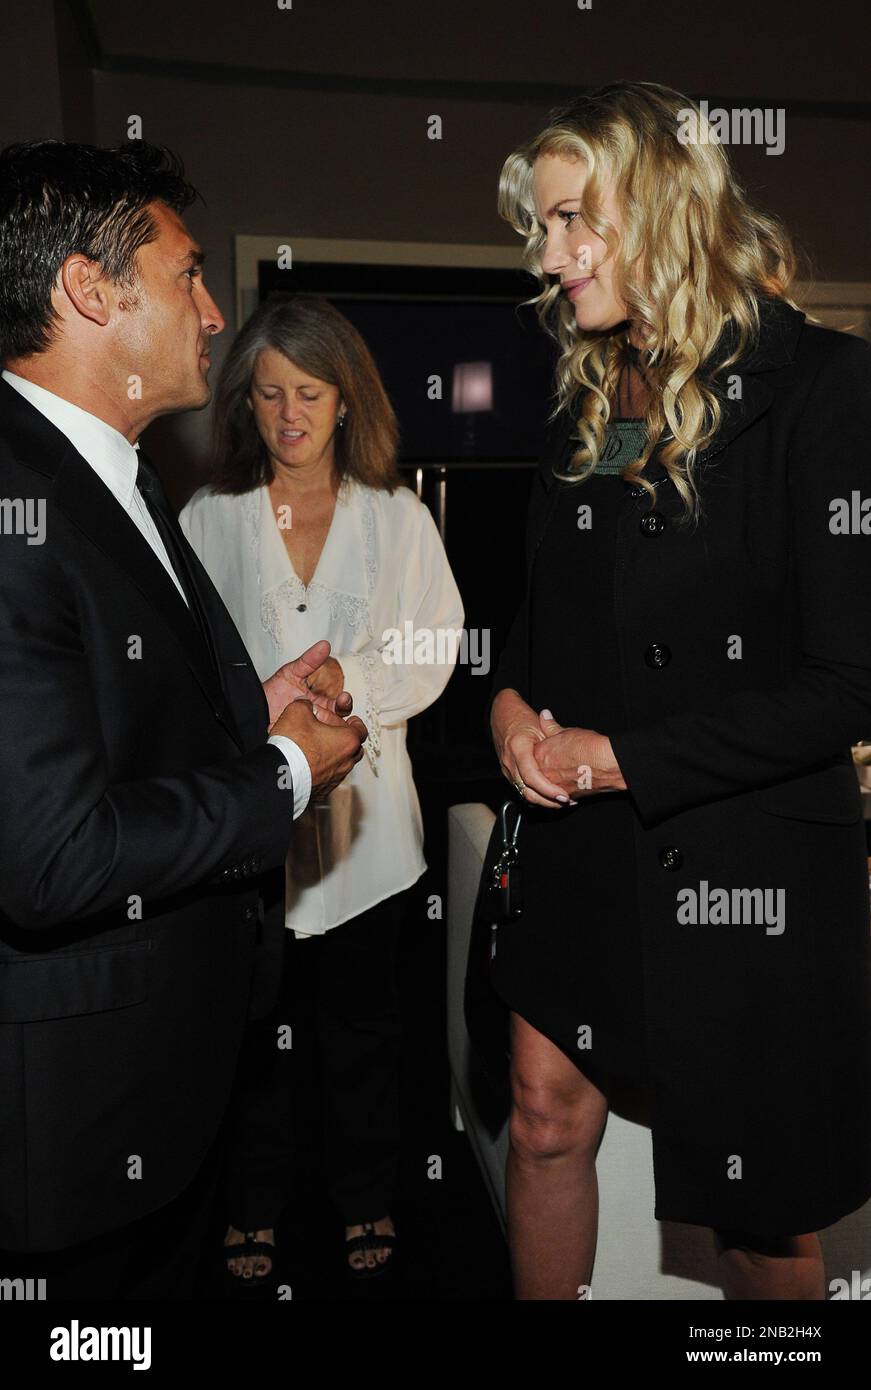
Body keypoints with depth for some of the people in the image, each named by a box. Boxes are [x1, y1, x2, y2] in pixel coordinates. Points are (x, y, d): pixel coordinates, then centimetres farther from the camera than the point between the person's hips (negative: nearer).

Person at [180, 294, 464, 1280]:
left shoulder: (398, 517, 3)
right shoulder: (207, 519, 2)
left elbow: (435, 650, -1)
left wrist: (352, 680, -18)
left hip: (360, 806, 1)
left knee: (362, 1021, 14)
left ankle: (365, 1200, 36)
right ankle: (252, 1207, 34)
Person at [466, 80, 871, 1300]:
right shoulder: (588, 398, 8)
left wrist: (624, 757, -15)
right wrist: (511, 698, -5)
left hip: (743, 856, -5)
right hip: (576, 837, 6)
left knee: (757, 1209, 13)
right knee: (546, 1118, 15)